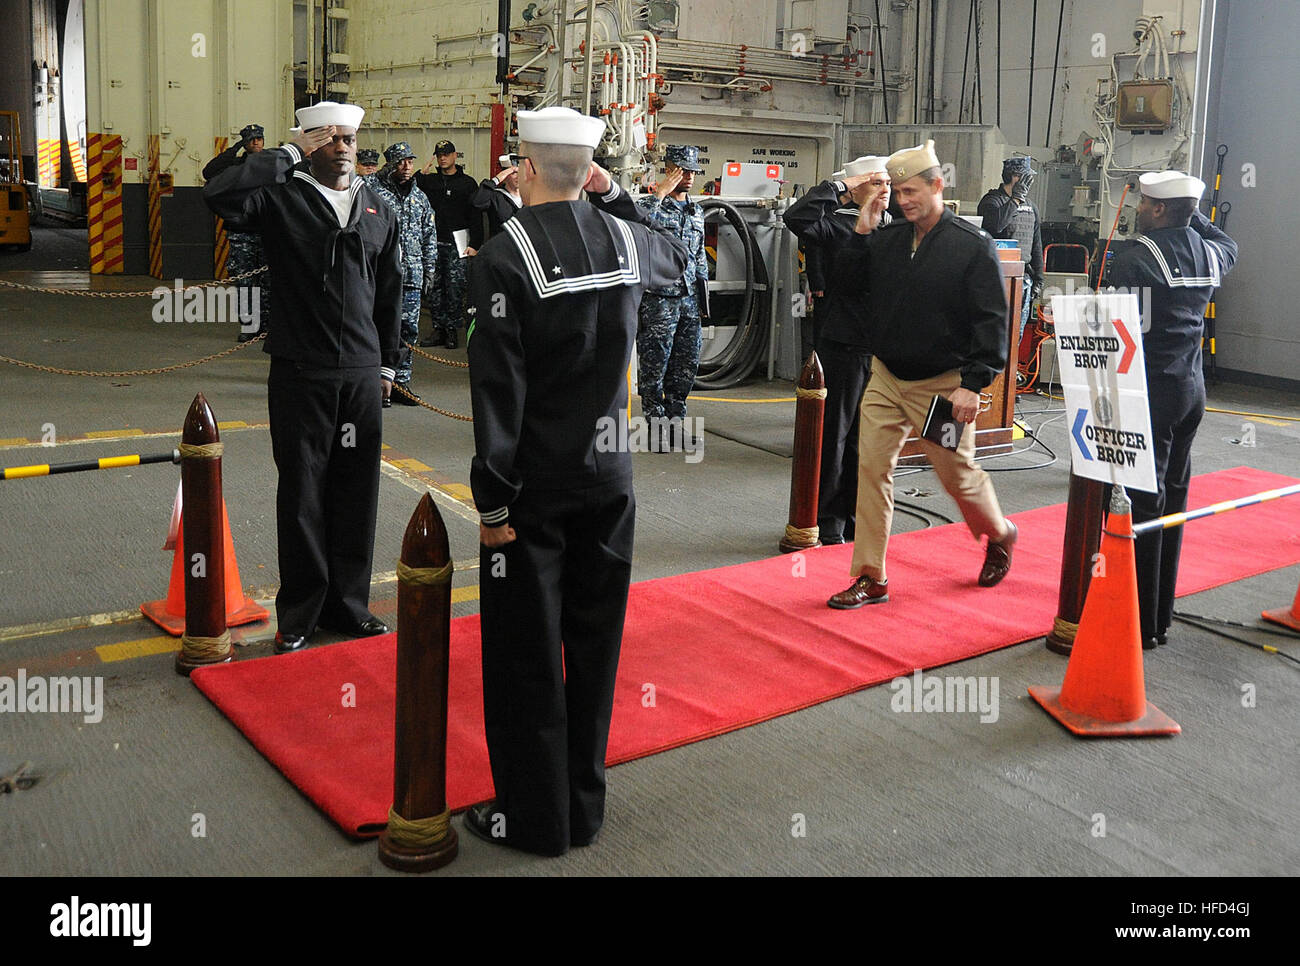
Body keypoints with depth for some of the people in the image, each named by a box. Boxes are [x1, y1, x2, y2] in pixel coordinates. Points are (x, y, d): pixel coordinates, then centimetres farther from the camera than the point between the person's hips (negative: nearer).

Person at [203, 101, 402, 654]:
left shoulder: (377, 210, 12)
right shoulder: (282, 198, -3)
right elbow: (220, 194, -24)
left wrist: (386, 363, 16)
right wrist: (290, 154, -16)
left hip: (362, 375, 4)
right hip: (300, 374, -4)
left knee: (356, 494, 10)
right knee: (302, 495, 4)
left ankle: (348, 605, 24)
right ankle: (299, 616, 16)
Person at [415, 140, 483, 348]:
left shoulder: (467, 183, 6)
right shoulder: (429, 180, 14)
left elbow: (476, 216, 2)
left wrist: (474, 244, -7)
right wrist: (421, 173, -1)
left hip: (457, 245, -3)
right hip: (433, 243, 3)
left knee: (455, 289, -5)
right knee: (434, 287, 4)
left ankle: (452, 331, 2)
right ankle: (439, 329, 12)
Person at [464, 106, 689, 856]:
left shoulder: (505, 256, -15)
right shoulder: (625, 239, 1)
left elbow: (499, 387, -17)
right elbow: (678, 258, 27)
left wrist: (493, 500, -12)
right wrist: (614, 196, 16)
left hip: (535, 489, -5)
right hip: (609, 478, 5)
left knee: (525, 655, 7)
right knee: (593, 641, 15)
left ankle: (535, 818, 18)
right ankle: (584, 806, 27)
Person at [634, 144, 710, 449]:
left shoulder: (697, 212, 16)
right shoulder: (650, 204, -4)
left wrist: (703, 299, 18)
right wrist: (660, 194, -21)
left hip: (689, 300, 7)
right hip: (659, 300, -6)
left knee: (686, 366, 10)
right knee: (654, 367, -1)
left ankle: (676, 423, 21)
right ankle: (656, 427, 7)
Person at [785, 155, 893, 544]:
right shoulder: (837, 226, -6)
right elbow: (797, 218, -26)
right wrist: (837, 186, -17)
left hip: (884, 349, 6)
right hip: (844, 347, -6)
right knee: (833, 435, 2)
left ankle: (855, 518, 26)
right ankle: (826, 523, 12)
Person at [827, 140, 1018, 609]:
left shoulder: (973, 245, -9)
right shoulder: (887, 238, 5)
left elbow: (991, 321, -11)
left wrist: (973, 384, -17)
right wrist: (861, 232, -3)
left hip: (942, 385, -4)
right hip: (885, 378, 4)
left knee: (958, 474, 7)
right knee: (872, 468, -2)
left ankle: (1001, 535, 39)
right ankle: (870, 577, 6)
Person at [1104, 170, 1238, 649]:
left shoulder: (1136, 258, -14)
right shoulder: (1208, 253, 10)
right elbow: (1229, 246, 36)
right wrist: (1192, 213, 27)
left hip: (1150, 391, -8)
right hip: (1192, 389, 8)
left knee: (1141, 505, -4)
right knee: (1172, 500, 14)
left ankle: (1140, 626, 0)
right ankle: (1161, 618, 23)